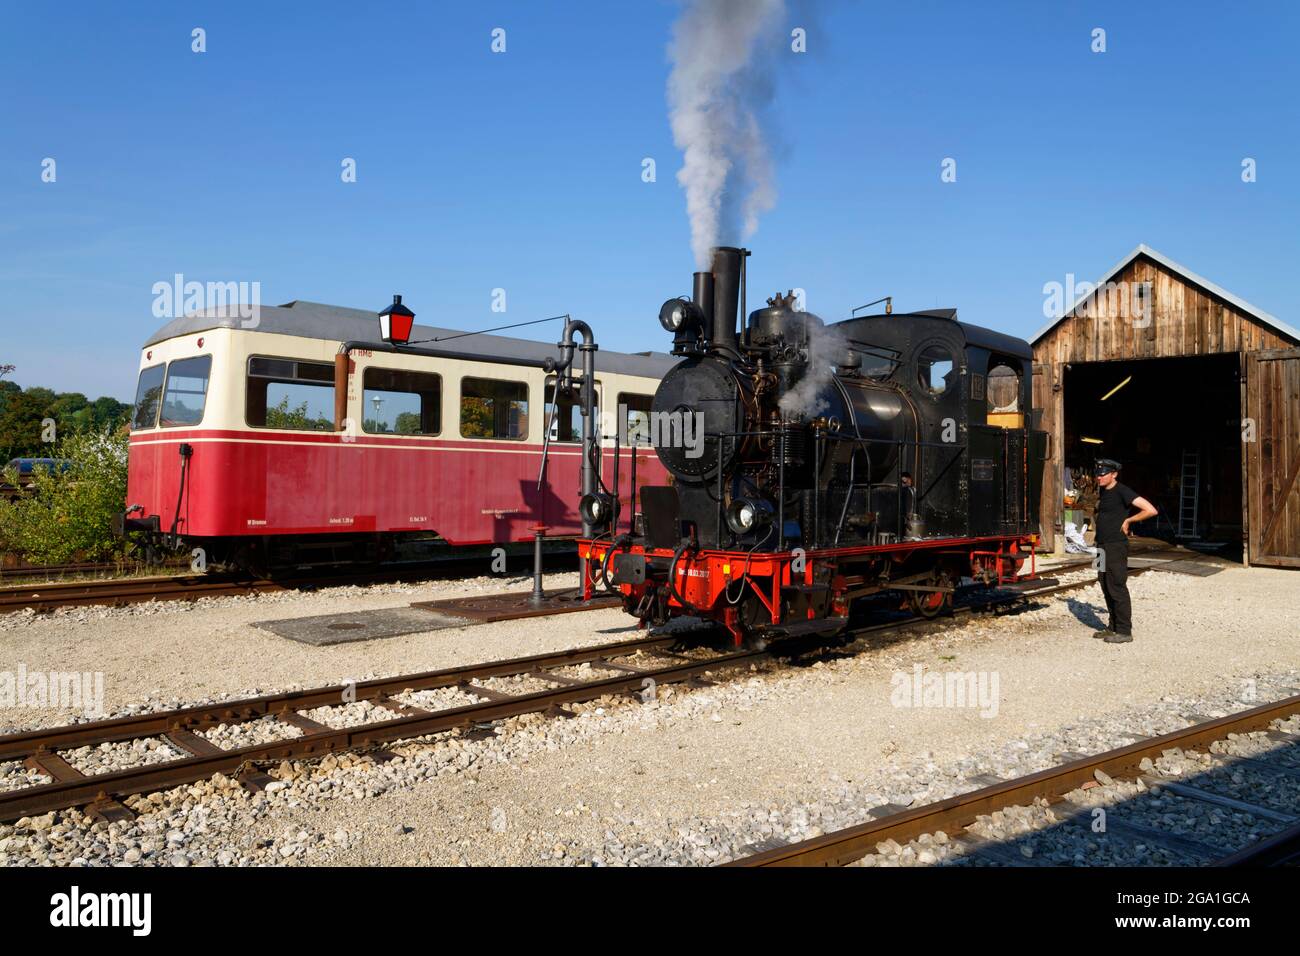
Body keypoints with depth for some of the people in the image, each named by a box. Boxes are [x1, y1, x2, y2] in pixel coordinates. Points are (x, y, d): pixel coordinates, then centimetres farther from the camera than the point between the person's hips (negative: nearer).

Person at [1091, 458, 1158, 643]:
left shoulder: (1122, 491, -13)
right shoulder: (1102, 491, 13)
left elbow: (1151, 510, -20)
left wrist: (1128, 520, -11)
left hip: (1116, 546, -9)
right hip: (1103, 546, 9)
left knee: (1117, 588, -7)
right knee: (1106, 587, 13)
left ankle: (1124, 631, -2)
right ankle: (1113, 626, 21)